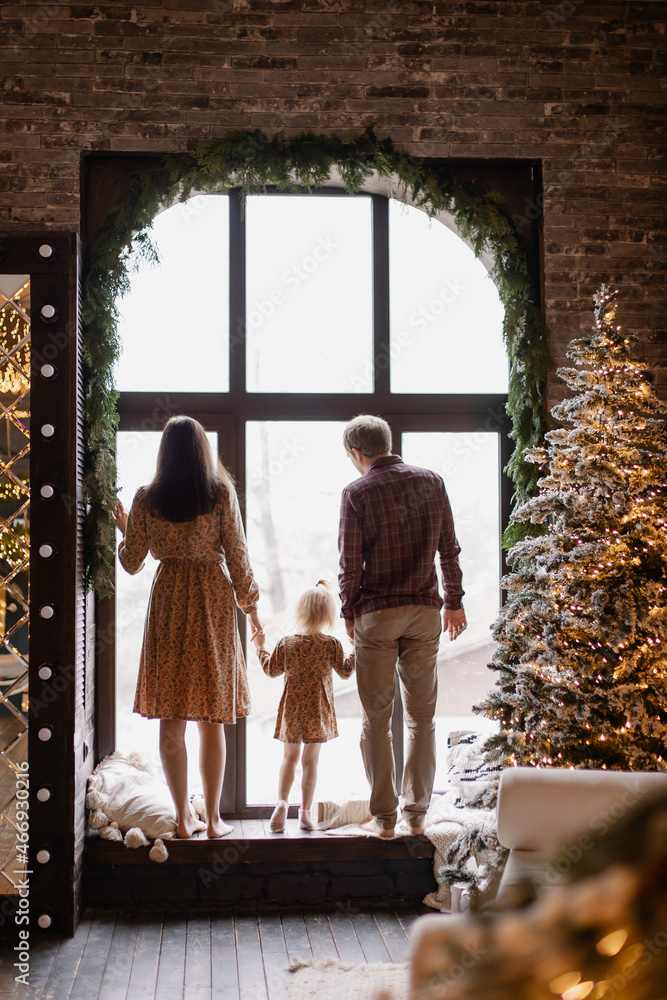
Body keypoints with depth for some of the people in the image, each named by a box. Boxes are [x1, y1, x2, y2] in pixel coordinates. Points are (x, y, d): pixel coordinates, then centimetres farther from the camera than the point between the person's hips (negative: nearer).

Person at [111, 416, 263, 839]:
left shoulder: (147, 499, 0)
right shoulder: (222, 493, -3)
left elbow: (132, 562, 4)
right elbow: (237, 555, -3)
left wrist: (124, 529, 23)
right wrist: (250, 604, 8)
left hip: (168, 602, 1)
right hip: (213, 600, -1)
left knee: (172, 721, 6)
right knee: (212, 721, 6)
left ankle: (184, 817, 9)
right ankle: (213, 818, 10)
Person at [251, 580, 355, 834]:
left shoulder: (286, 644, -5)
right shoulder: (331, 644, -9)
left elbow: (272, 670, 5)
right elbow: (345, 672, -2)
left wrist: (260, 647, 19)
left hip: (291, 708, 1)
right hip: (318, 709, -1)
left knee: (290, 758, 14)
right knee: (311, 760, 7)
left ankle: (282, 802, -6)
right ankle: (305, 812, 9)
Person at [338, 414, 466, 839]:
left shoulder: (357, 492, -7)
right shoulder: (431, 481, 4)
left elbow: (351, 564, -7)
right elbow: (449, 549, 7)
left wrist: (348, 613, 7)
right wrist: (454, 602, 16)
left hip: (376, 613, -3)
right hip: (425, 612, 3)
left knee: (377, 719, 5)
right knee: (422, 717, 9)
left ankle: (384, 816, 8)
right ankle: (417, 814, 13)